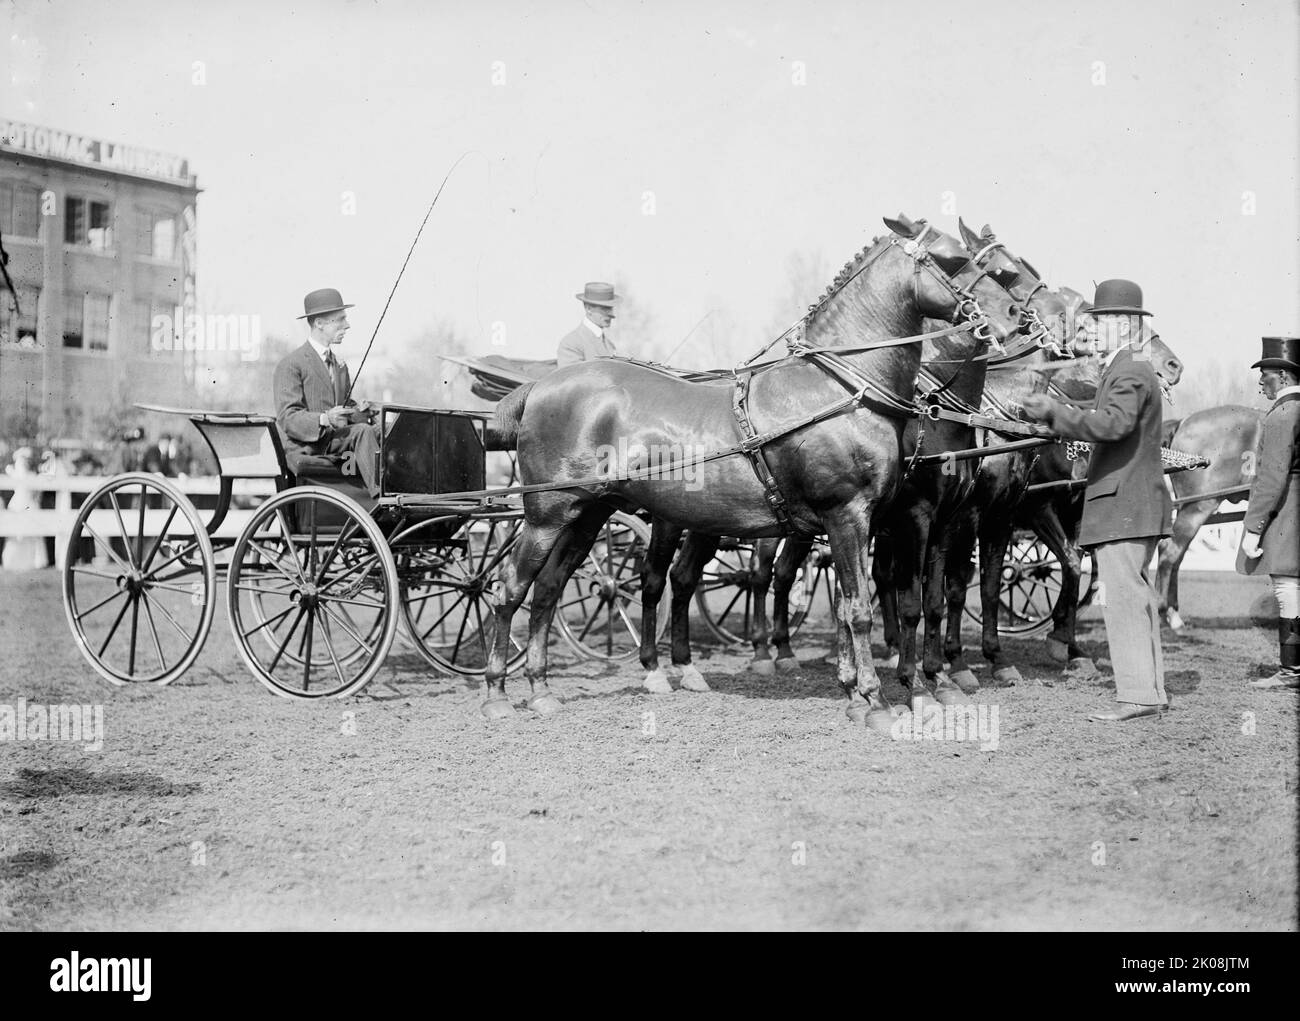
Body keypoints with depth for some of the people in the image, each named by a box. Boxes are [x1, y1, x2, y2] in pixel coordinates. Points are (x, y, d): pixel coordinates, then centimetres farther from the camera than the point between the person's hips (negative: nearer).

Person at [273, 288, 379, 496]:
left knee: (379, 433, -23)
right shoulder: (291, 364, -5)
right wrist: (324, 420, -29)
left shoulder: (340, 365, 21)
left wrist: (358, 411, -2)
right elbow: (287, 418, -13)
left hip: (336, 442, 7)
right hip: (305, 450, -7)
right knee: (363, 432, -30)